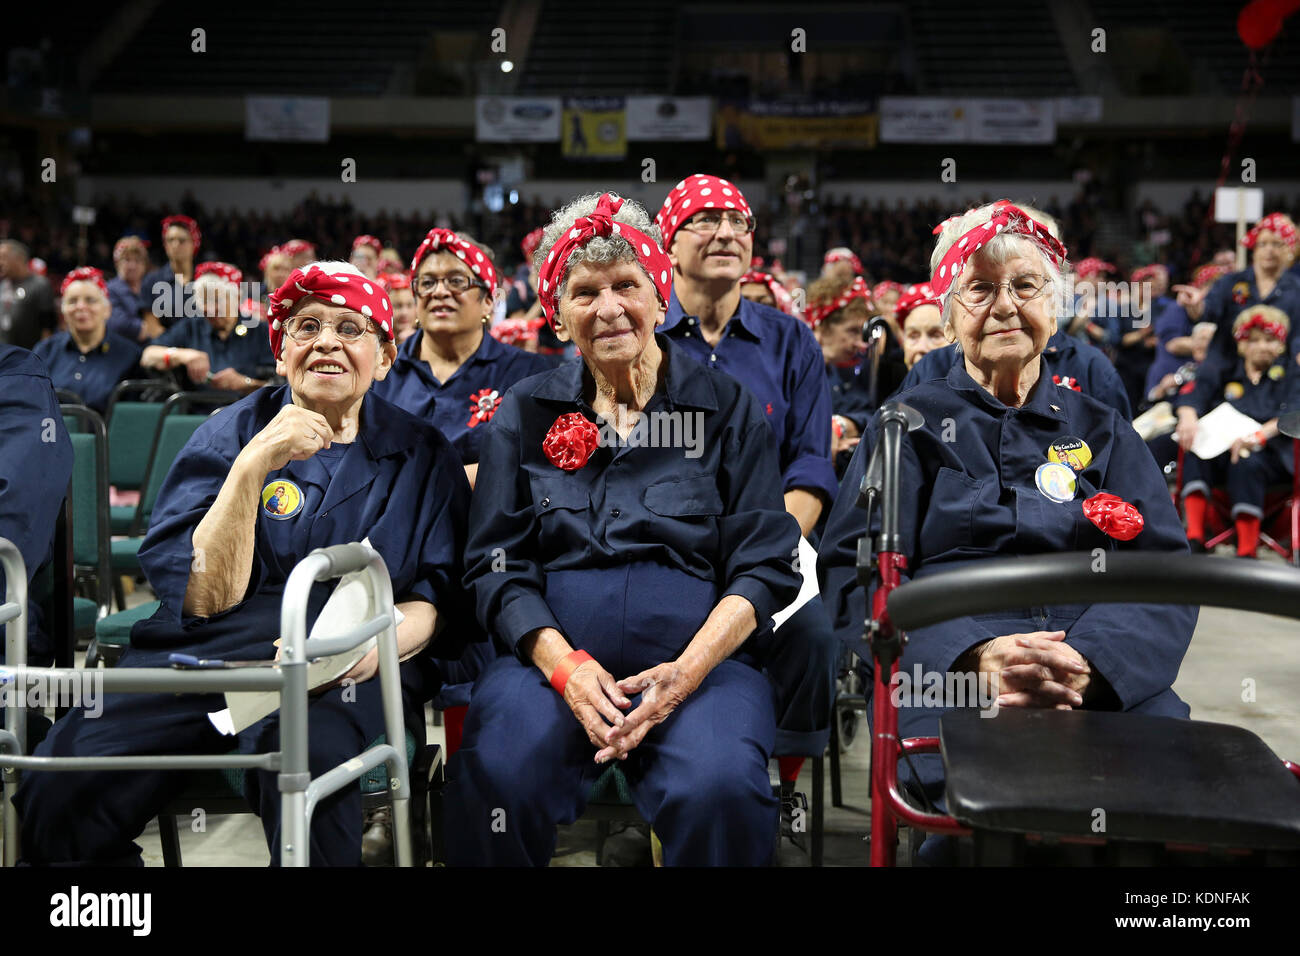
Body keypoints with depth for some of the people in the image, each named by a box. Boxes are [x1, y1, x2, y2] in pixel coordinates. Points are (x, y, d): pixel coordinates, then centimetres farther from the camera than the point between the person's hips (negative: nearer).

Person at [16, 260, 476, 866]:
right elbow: (205, 598, -2)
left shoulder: (422, 456, 13)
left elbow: (439, 600, 7)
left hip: (341, 675, -1)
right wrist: (254, 465, -14)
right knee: (56, 792, -23)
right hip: (212, 648, 2)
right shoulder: (228, 435, 10)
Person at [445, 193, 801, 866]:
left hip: (698, 656, -1)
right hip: (554, 654, 1)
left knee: (721, 791, -33)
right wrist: (567, 667, -12)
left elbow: (764, 566, 4)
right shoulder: (525, 413, 14)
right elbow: (496, 565, 7)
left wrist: (685, 672, -13)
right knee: (497, 778, -31)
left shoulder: (727, 407, 10)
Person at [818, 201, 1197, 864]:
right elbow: (853, 573, 2)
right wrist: (973, 654, -17)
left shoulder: (1101, 431, 23)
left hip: (1106, 678, 3)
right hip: (947, 670, -2)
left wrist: (1091, 661, -16)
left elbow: (1166, 567, 7)